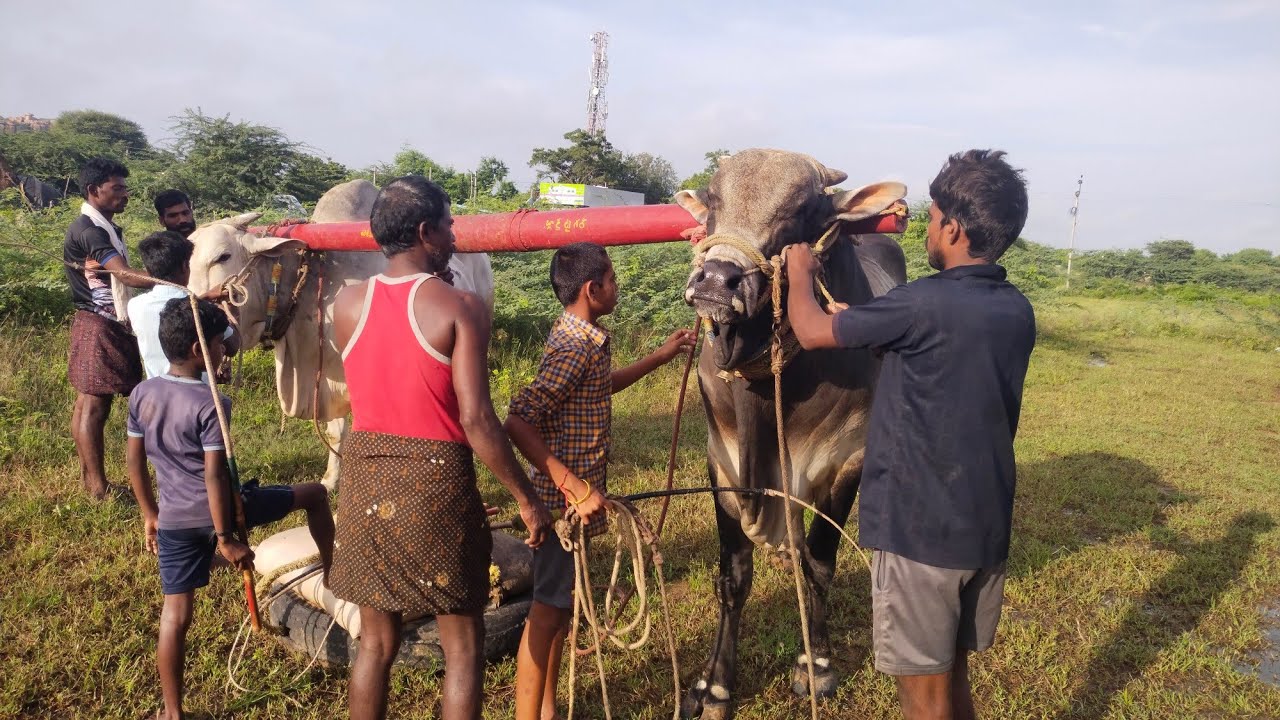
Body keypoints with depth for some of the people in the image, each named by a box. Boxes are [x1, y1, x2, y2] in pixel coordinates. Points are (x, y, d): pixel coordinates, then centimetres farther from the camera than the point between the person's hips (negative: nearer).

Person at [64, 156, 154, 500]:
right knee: (95, 405, -5)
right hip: (98, 327, -10)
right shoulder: (88, 229, -17)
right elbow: (125, 275, -28)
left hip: (108, 326, 10)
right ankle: (99, 487, -1)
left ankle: (87, 477, 22)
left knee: (87, 402, 14)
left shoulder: (106, 228, 15)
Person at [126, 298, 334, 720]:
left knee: (175, 615, 13)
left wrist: (150, 515, 21)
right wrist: (225, 538, -14)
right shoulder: (210, 405, -19)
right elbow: (215, 477, -20)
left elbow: (135, 464, 10)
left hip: (175, 521, 6)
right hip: (219, 510, -6)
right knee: (314, 494, 14)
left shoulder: (141, 395, 2)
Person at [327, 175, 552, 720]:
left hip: (366, 480, 5)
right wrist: (527, 499, -8)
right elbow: (476, 421, -18)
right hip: (435, 484, -5)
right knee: (463, 647, 11)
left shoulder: (347, 303, 1)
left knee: (375, 641, 19)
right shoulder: (460, 306, -13)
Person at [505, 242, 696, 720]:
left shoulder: (583, 339, 8)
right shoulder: (574, 348, -21)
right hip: (564, 500, -10)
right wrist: (576, 488, -30)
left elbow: (601, 388, 29)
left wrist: (660, 357, 29)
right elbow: (518, 422, -29)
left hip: (571, 497, 10)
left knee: (562, 604, 18)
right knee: (547, 611, 1)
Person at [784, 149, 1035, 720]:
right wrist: (865, 323, 23)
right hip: (986, 526, 8)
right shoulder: (1017, 311, 3)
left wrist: (799, 271, 10)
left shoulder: (924, 304, -20)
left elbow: (812, 331, -9)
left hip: (921, 529, -7)